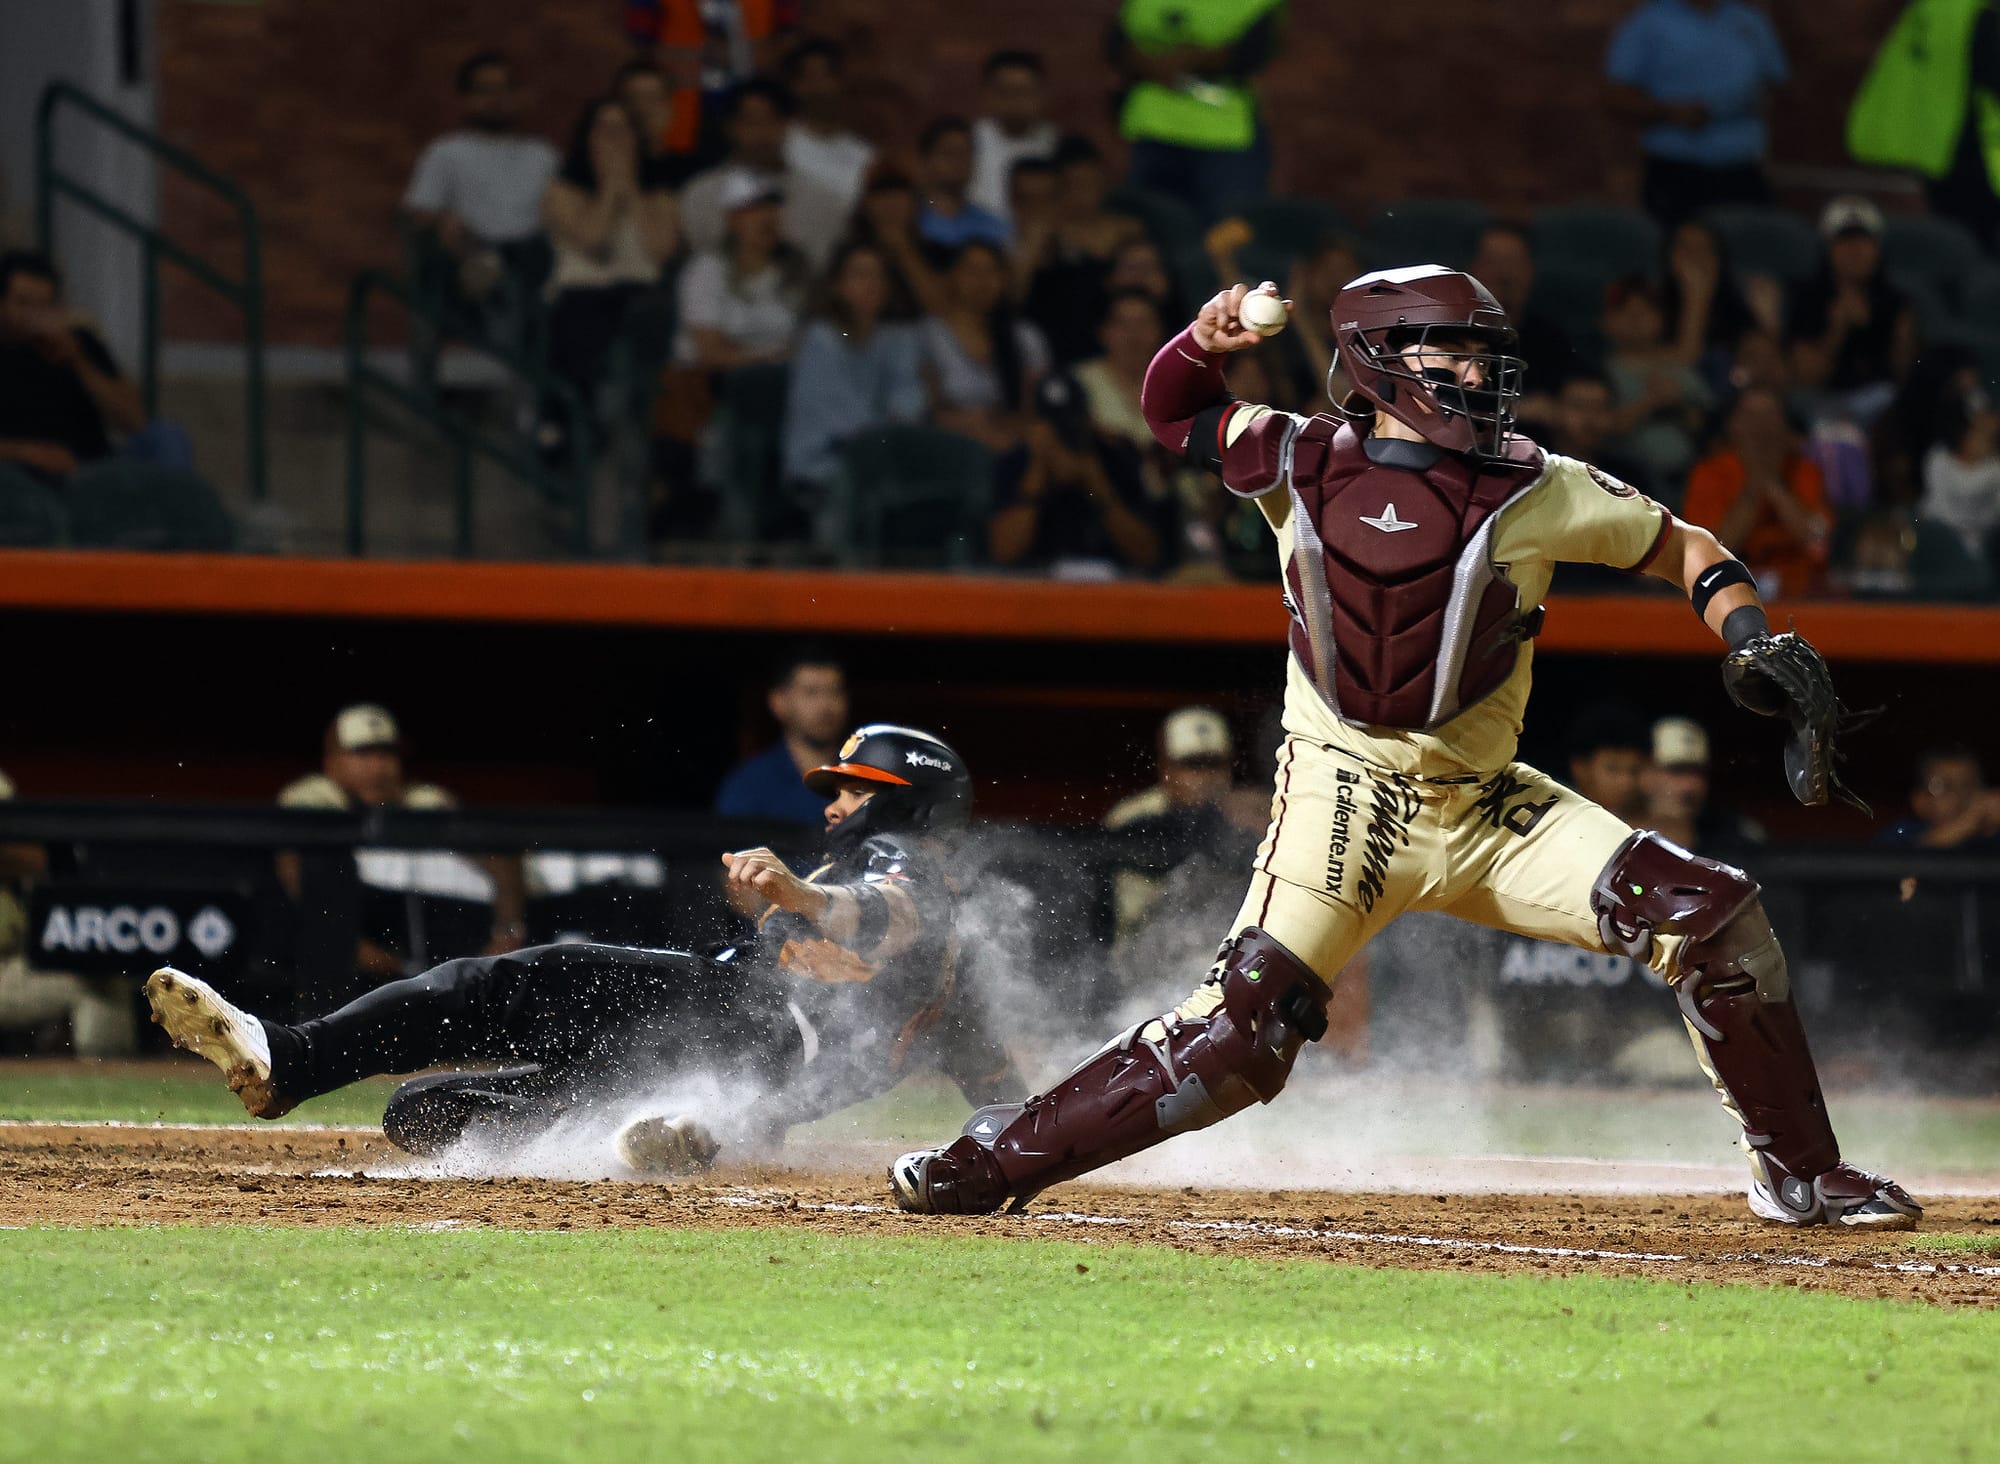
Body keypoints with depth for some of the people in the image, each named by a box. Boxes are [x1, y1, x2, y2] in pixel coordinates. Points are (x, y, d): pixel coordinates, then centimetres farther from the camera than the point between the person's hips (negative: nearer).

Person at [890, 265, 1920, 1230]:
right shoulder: (1300, 463, -1)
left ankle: (1799, 1177, 2)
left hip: (1487, 809, 2)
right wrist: (1208, 338, -6)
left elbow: (1682, 551, 8)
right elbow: (1174, 411, 16)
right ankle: (994, 1161, -1)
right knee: (1240, 1030, -15)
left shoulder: (1531, 490, -3)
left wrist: (1750, 638, -9)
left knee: (1711, 917, -11)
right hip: (1342, 799, -2)